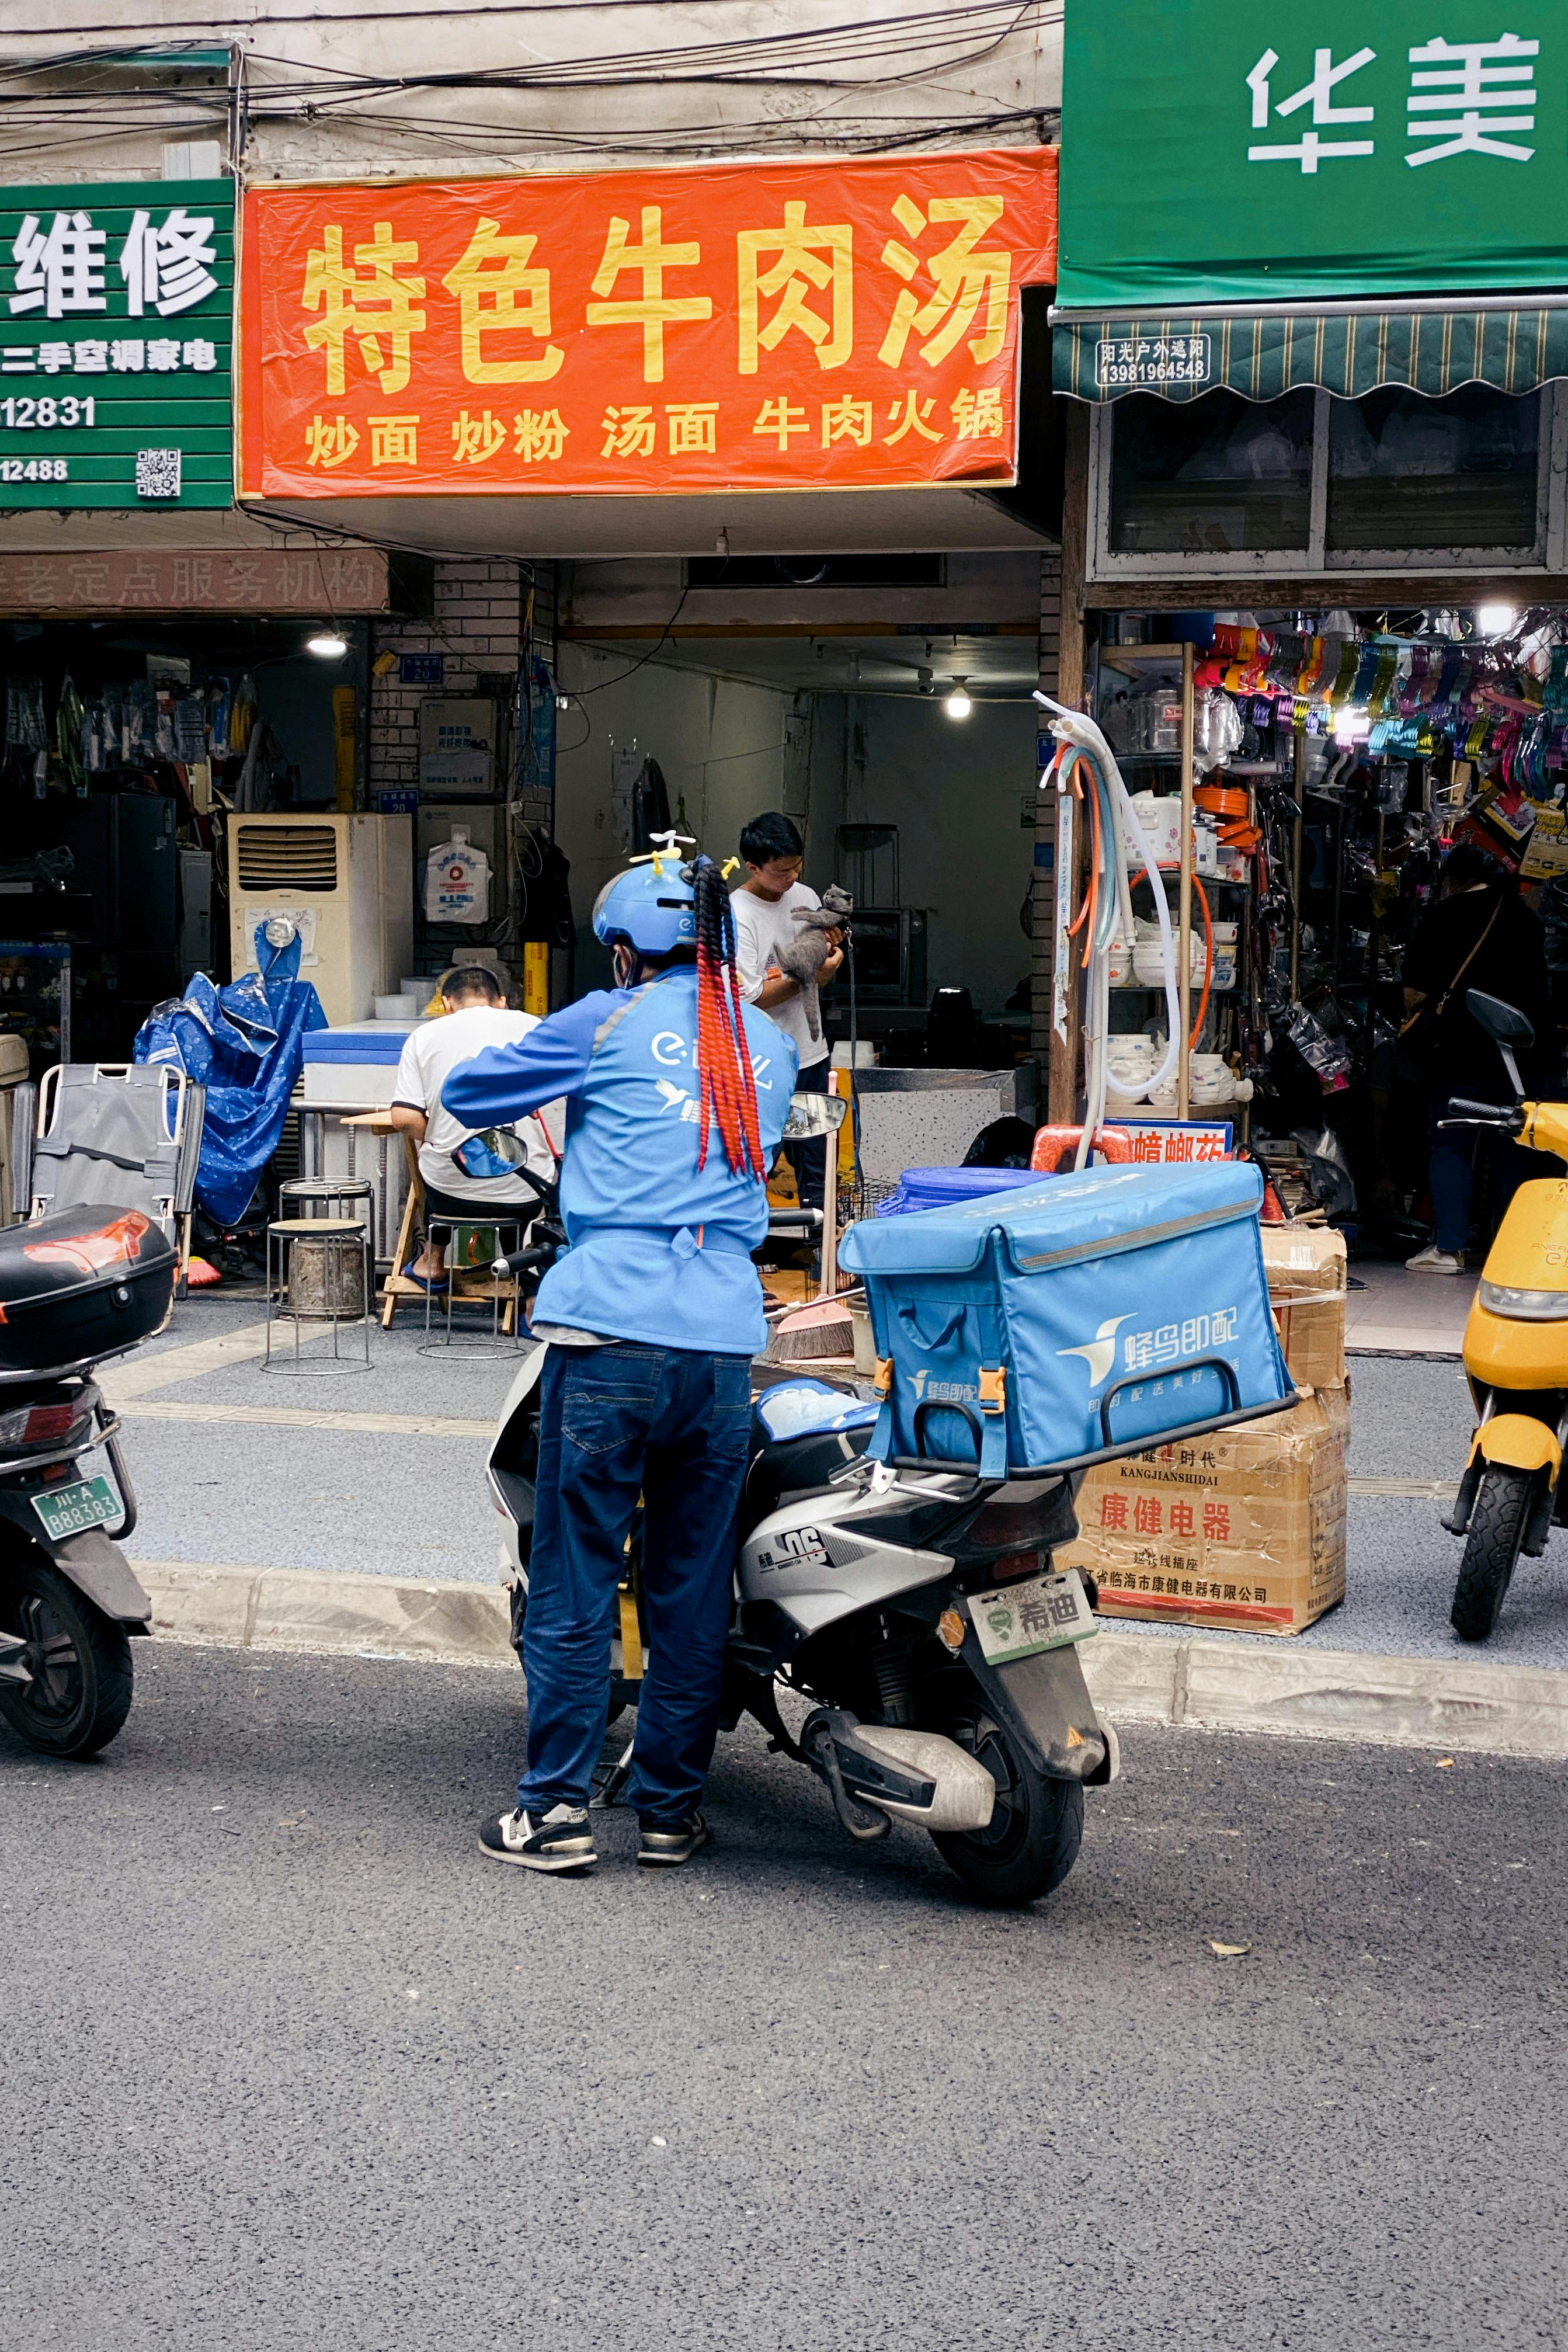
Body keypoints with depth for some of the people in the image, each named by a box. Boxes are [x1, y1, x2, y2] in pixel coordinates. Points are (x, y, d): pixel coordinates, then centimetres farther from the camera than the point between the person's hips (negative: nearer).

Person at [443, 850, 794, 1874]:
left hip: (609, 1328, -4)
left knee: (574, 1581, 2)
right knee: (691, 1588, 11)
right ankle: (671, 1809, 18)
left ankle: (556, 1809, 4)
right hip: (726, 1338, 4)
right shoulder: (773, 1048, 15)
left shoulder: (611, 1024, 2)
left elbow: (468, 1093, 11)